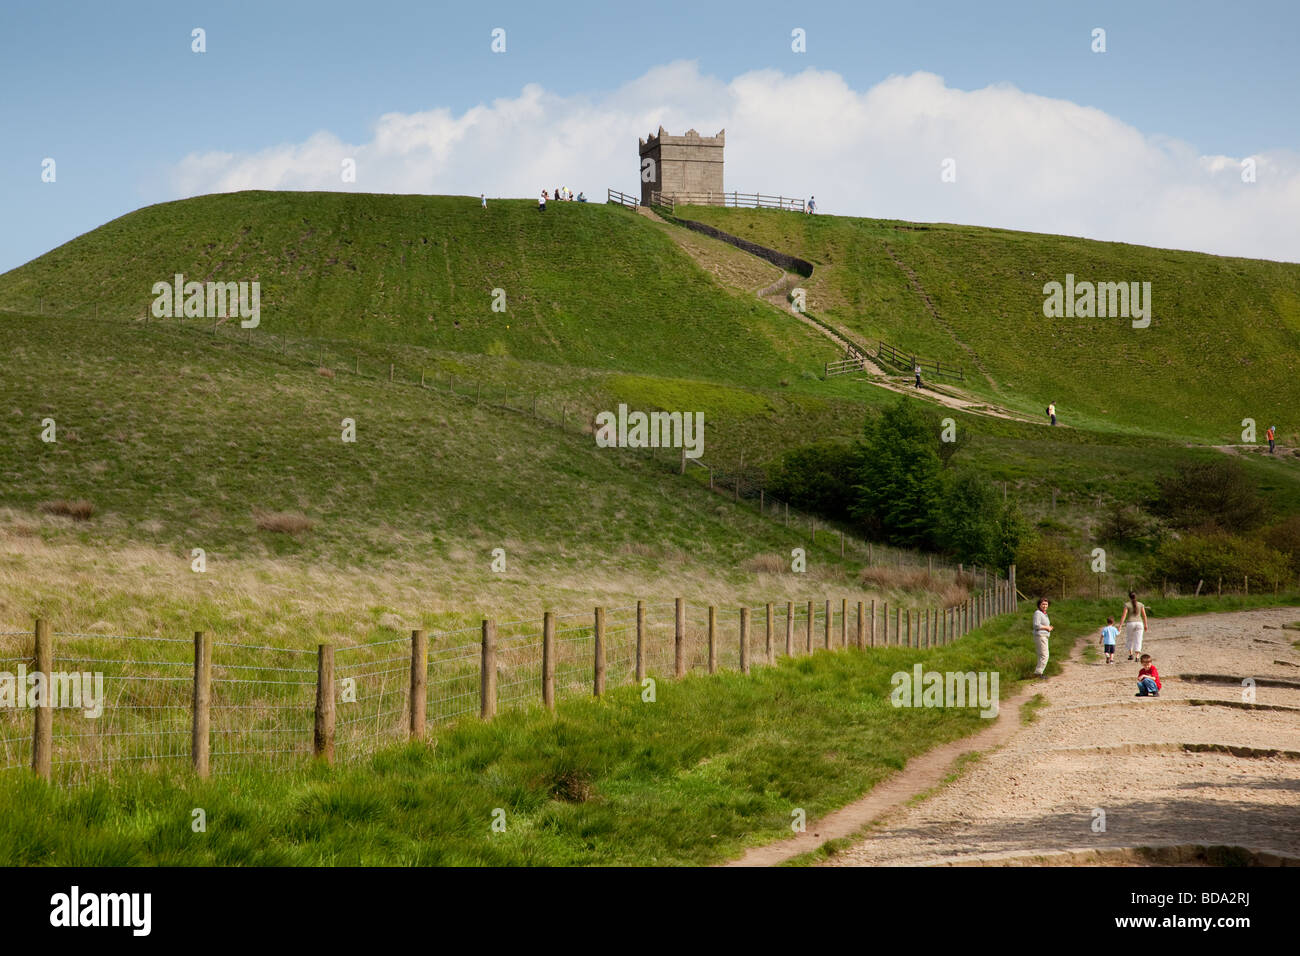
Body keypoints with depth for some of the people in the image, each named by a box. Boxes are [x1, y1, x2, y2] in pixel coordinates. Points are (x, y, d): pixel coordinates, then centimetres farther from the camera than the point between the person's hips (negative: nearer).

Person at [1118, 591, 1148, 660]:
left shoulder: (1127, 605, -1)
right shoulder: (1141, 604, 6)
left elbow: (1123, 615, -9)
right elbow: (1144, 615, 5)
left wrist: (1120, 626, -9)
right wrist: (1145, 625, 13)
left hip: (1131, 623, -1)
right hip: (1139, 623, 1)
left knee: (1129, 640, 19)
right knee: (1138, 641, 2)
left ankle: (1131, 654, 8)